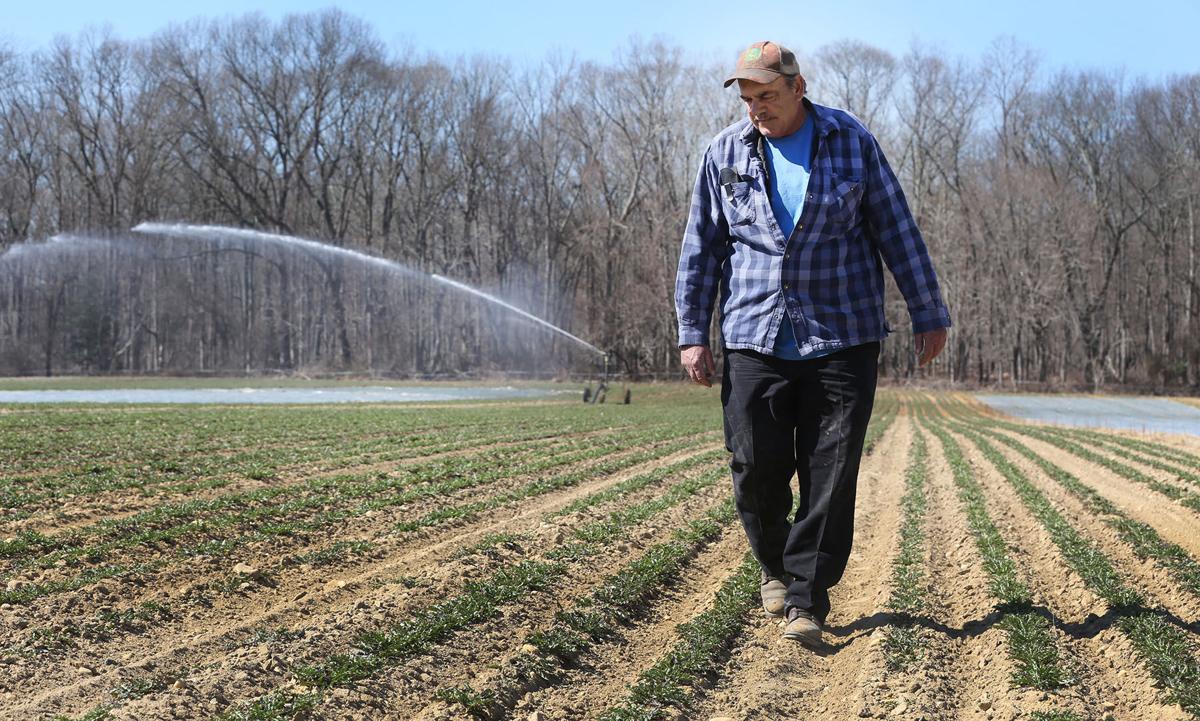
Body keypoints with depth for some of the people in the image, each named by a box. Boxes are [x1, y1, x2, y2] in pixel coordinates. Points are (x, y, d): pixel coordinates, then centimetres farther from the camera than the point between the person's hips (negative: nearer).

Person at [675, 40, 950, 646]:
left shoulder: (851, 142, 2)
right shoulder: (725, 153, 6)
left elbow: (897, 231, 5)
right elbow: (701, 248, 8)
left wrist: (928, 314, 6)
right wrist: (692, 334, 3)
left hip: (842, 339, -1)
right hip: (755, 340, 1)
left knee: (830, 474, -4)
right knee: (756, 466, -2)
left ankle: (807, 600, 2)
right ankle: (774, 567, 25)